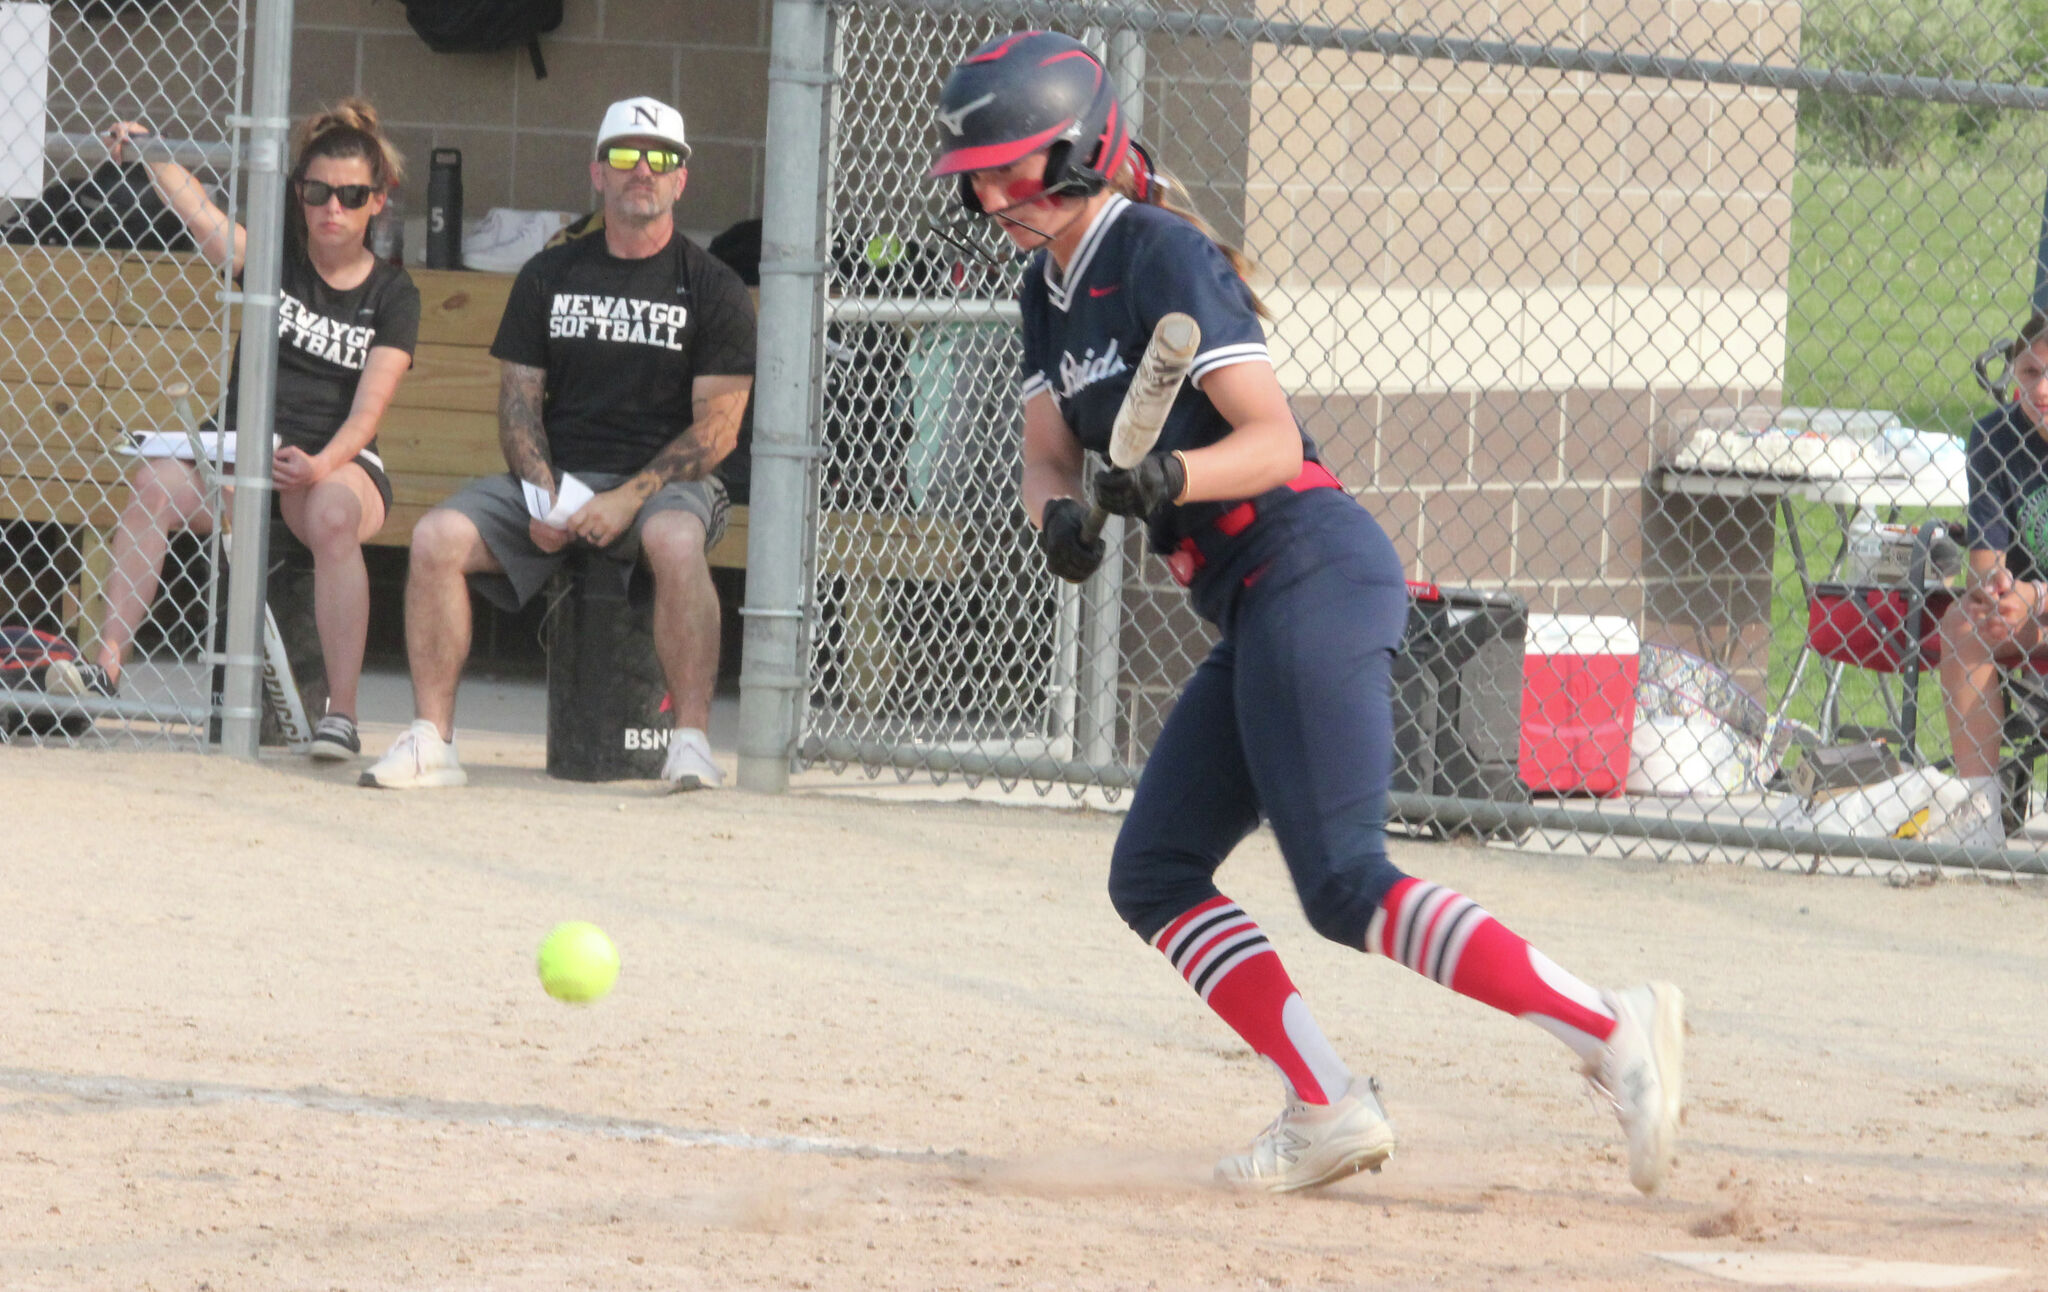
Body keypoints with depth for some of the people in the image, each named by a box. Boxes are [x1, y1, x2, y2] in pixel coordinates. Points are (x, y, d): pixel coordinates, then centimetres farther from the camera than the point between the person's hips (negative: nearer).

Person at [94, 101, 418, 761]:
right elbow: (204, 221, -11)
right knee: (157, 483, -30)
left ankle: (341, 713, -36)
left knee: (333, 514, -37)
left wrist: (321, 465, -24)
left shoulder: (392, 295, 5)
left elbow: (369, 408, -5)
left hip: (339, 462, -2)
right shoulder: (277, 254, 9)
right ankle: (104, 667, -33)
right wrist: (150, 155, -29)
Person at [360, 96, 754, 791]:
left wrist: (629, 498, -19)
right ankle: (430, 739, -19)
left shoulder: (714, 290, 1)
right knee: (438, 535, -21)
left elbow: (717, 426, -5)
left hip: (664, 480, -3)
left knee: (675, 541, -39)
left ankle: (692, 741, -34)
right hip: (554, 476, 3)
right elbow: (519, 399, 10)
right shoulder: (549, 277, 12)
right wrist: (542, 496, -10)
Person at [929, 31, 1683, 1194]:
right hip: (1257, 611, 10)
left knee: (1346, 888, -20)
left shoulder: (1161, 256, -11)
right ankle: (1330, 1110, 2)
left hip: (1309, 570, -10)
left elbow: (1274, 442, -17)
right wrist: (1061, 515, -9)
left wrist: (1171, 477, -35)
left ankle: (1613, 1030, -26)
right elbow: (1049, 455, 13)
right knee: (1154, 877, 8)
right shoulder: (1052, 289, 16)